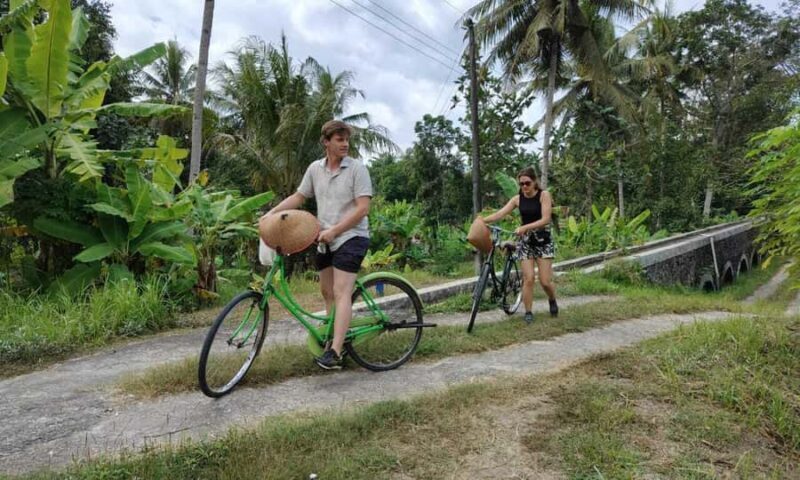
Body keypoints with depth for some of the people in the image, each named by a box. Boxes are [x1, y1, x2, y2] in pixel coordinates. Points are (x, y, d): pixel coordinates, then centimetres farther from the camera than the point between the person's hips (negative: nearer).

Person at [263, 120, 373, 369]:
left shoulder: (357, 168, -10)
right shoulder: (315, 168, 6)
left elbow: (362, 208, -16)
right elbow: (298, 197, 15)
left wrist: (333, 231, -18)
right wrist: (272, 212, 3)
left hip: (351, 237, -6)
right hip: (325, 240, 7)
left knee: (341, 293, -14)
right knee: (327, 292, 15)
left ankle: (334, 353, -17)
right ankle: (337, 338, 32)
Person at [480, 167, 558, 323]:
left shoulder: (544, 195, -9)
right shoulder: (517, 199, -1)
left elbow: (545, 219, -19)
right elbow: (500, 213, -12)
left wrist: (524, 227, -30)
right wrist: (482, 220, -29)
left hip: (543, 241, -2)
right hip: (525, 242, 2)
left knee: (545, 281, -4)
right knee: (528, 279, -7)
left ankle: (552, 300, 28)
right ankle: (528, 312, 7)